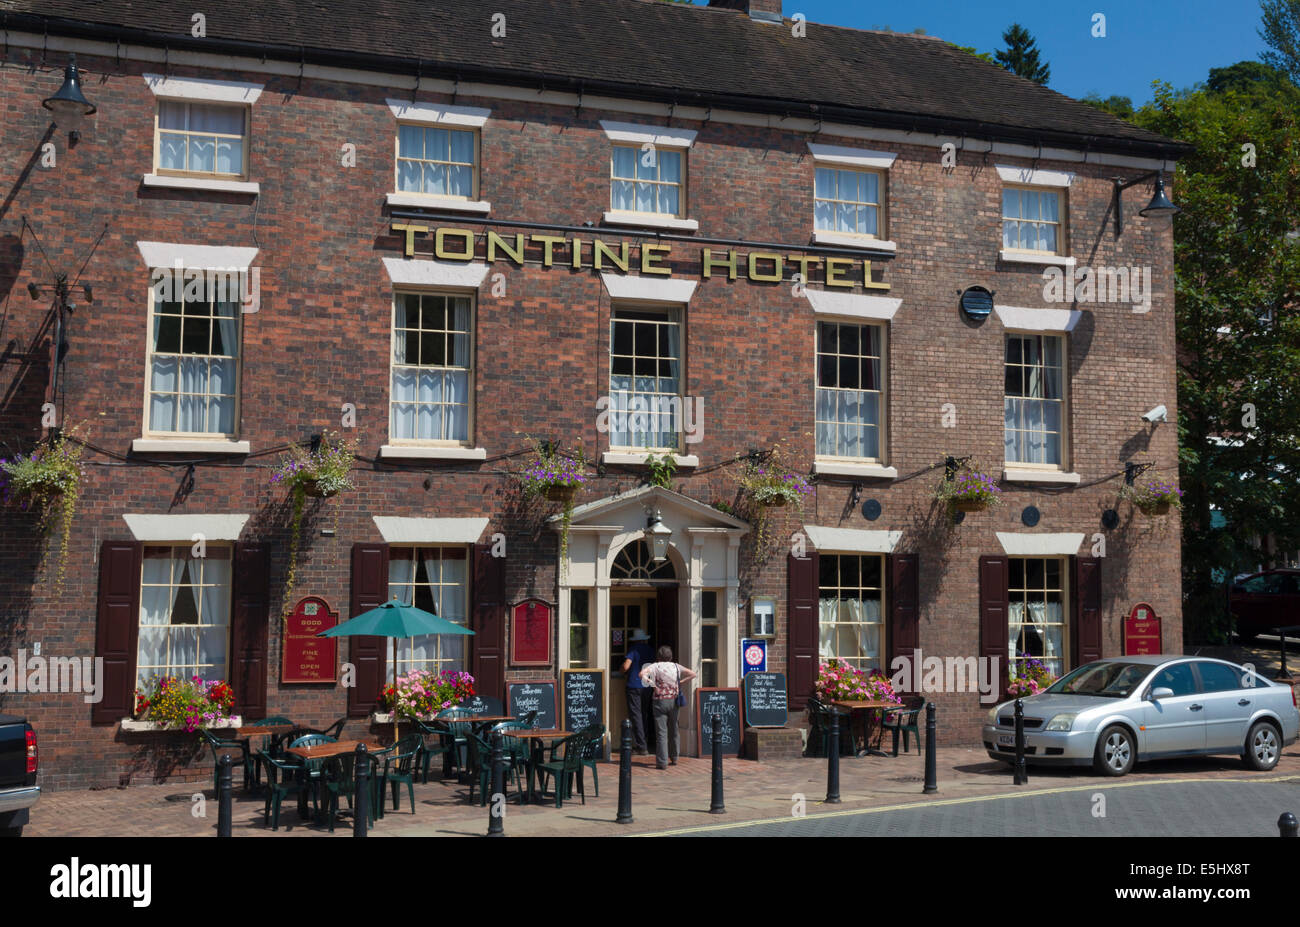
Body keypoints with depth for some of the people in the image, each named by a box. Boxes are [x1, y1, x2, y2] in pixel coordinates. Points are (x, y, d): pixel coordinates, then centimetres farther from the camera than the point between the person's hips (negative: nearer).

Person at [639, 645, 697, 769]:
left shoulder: (655, 666, -3)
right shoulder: (676, 667, 5)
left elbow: (642, 674, -19)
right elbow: (692, 675, 4)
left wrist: (652, 684, -9)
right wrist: (681, 682, 7)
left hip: (660, 701, -3)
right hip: (673, 701, 3)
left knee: (661, 732, -3)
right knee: (673, 730, 18)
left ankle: (662, 762, -8)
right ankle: (674, 758, 30)